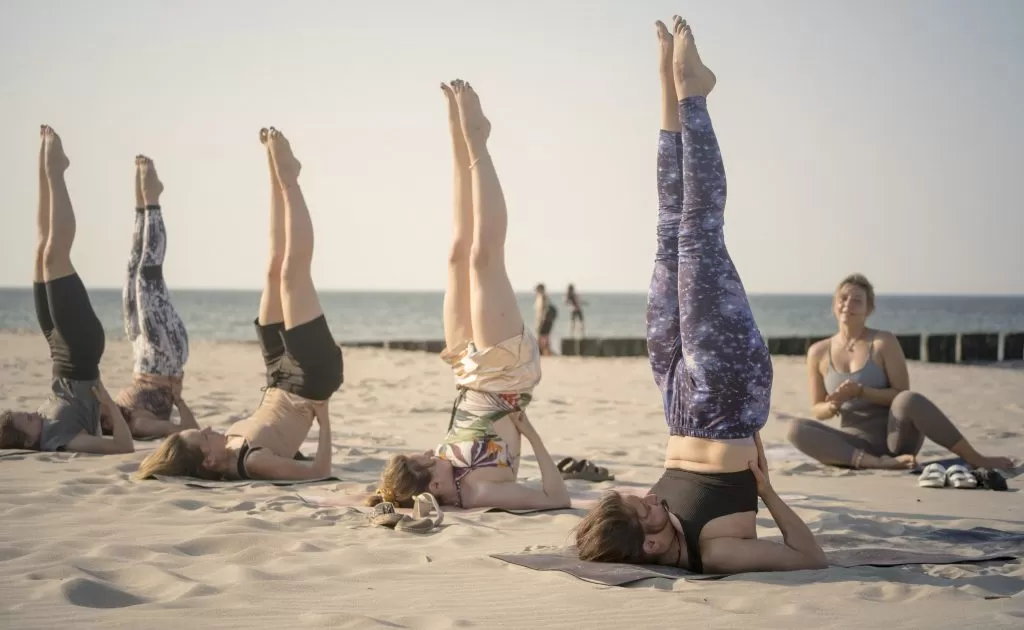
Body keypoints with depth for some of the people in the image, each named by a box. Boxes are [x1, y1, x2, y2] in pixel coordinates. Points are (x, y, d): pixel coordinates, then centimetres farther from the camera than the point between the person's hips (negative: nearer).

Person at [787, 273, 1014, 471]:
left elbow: (902, 394, -6)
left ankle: (975, 459, -23)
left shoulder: (883, 342, -2)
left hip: (895, 437, -2)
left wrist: (861, 391, -20)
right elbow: (817, 409, 10)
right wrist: (832, 407, -13)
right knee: (797, 429, -23)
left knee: (908, 400, -35)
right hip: (857, 444, 3)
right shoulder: (818, 352, 6)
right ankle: (877, 462, -34)